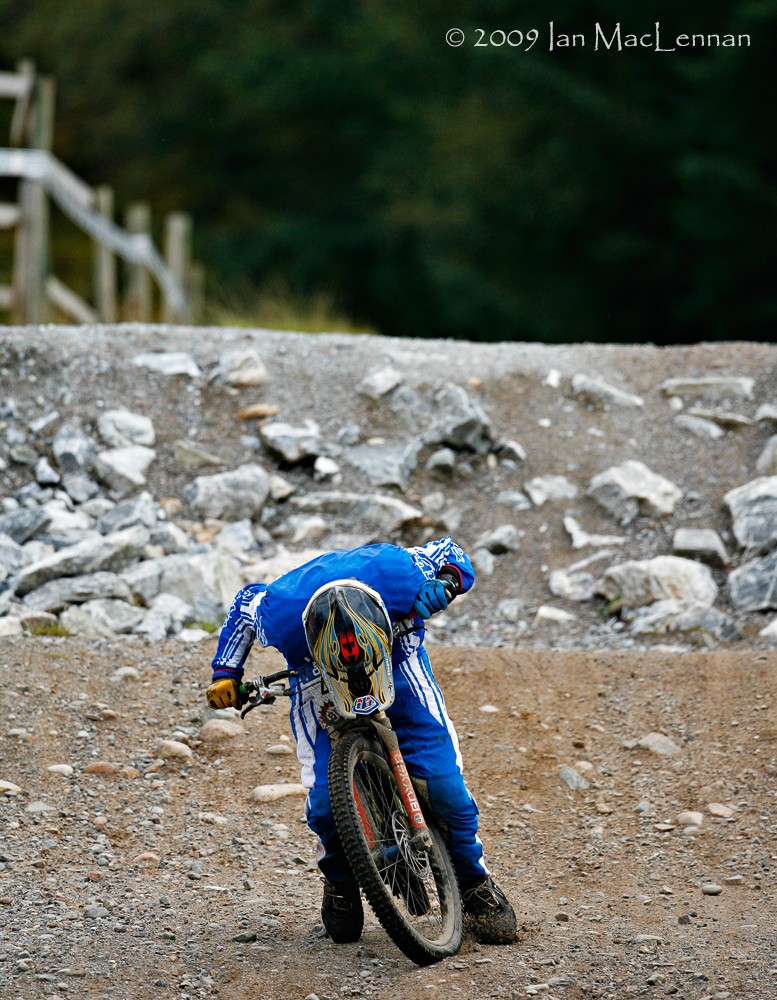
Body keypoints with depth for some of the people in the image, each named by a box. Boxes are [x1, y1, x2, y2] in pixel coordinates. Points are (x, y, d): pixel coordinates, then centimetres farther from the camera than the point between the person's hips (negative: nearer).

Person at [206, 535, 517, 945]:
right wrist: (225, 674, -11)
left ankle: (475, 885, 12)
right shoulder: (282, 614, -37)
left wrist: (447, 581, -36)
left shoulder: (397, 574, -38)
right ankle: (341, 882, 16)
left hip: (398, 659, 0)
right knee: (326, 800, -16)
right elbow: (245, 603, -11)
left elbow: (448, 551, -15)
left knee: (443, 780, -11)